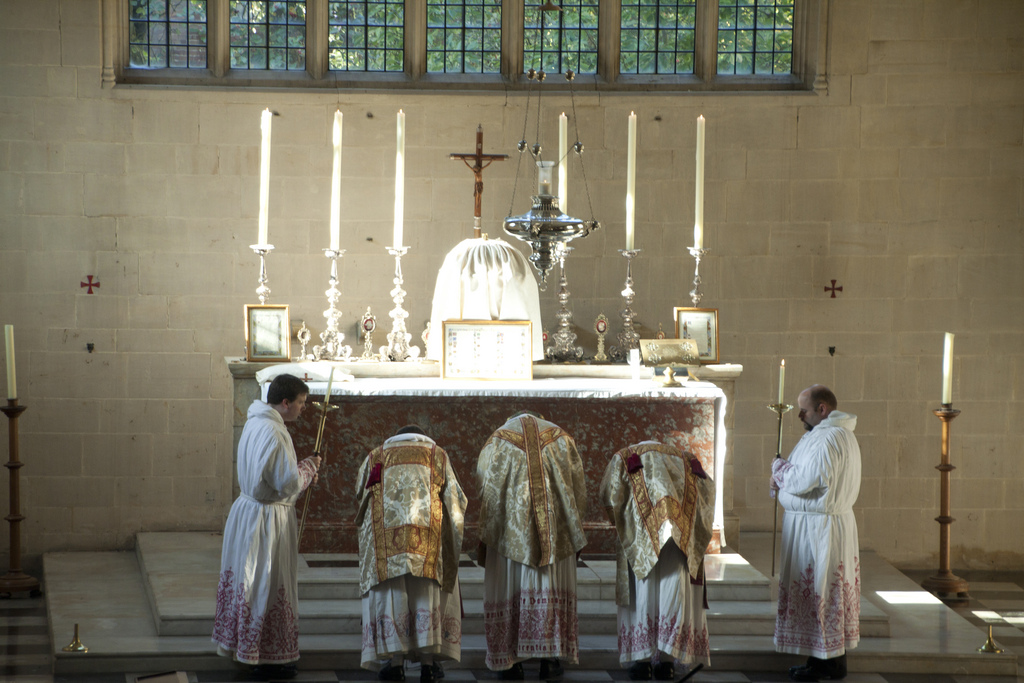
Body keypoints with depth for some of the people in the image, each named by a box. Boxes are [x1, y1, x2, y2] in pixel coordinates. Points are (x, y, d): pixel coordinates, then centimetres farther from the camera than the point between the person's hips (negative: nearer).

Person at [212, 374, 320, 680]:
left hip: (247, 509, 10)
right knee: (268, 585, 0)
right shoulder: (274, 433, -23)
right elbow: (287, 484, -23)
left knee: (247, 580, 17)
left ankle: (240, 644, 28)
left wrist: (300, 468, 9)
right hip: (268, 519, -10)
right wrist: (308, 469, -5)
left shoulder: (254, 424, 8)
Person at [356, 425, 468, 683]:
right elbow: (457, 500, 15)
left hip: (385, 534, 0)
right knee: (428, 593, 4)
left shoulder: (376, 457, 22)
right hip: (427, 538, 0)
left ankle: (394, 661, -6)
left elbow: (361, 494, 30)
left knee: (390, 594, 1)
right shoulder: (437, 456, 19)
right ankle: (428, 661, -1)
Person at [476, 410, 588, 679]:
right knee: (551, 589, 8)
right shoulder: (562, 440, 10)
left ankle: (512, 662, 2)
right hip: (555, 534, 1)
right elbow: (579, 490, 8)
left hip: (510, 532, -1)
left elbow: (485, 493, 5)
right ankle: (549, 658, 4)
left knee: (509, 590, 4)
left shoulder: (497, 442, 7)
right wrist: (574, 532, 16)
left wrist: (485, 539, 10)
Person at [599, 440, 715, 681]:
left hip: (642, 535, -2)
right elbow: (707, 489, 14)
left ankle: (642, 658, -1)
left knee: (642, 592, 3)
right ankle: (666, 659, -6)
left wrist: (623, 527, 19)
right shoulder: (685, 460, 27)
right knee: (673, 592, 1)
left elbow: (610, 495, 6)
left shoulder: (625, 457, 19)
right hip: (682, 534, 2)